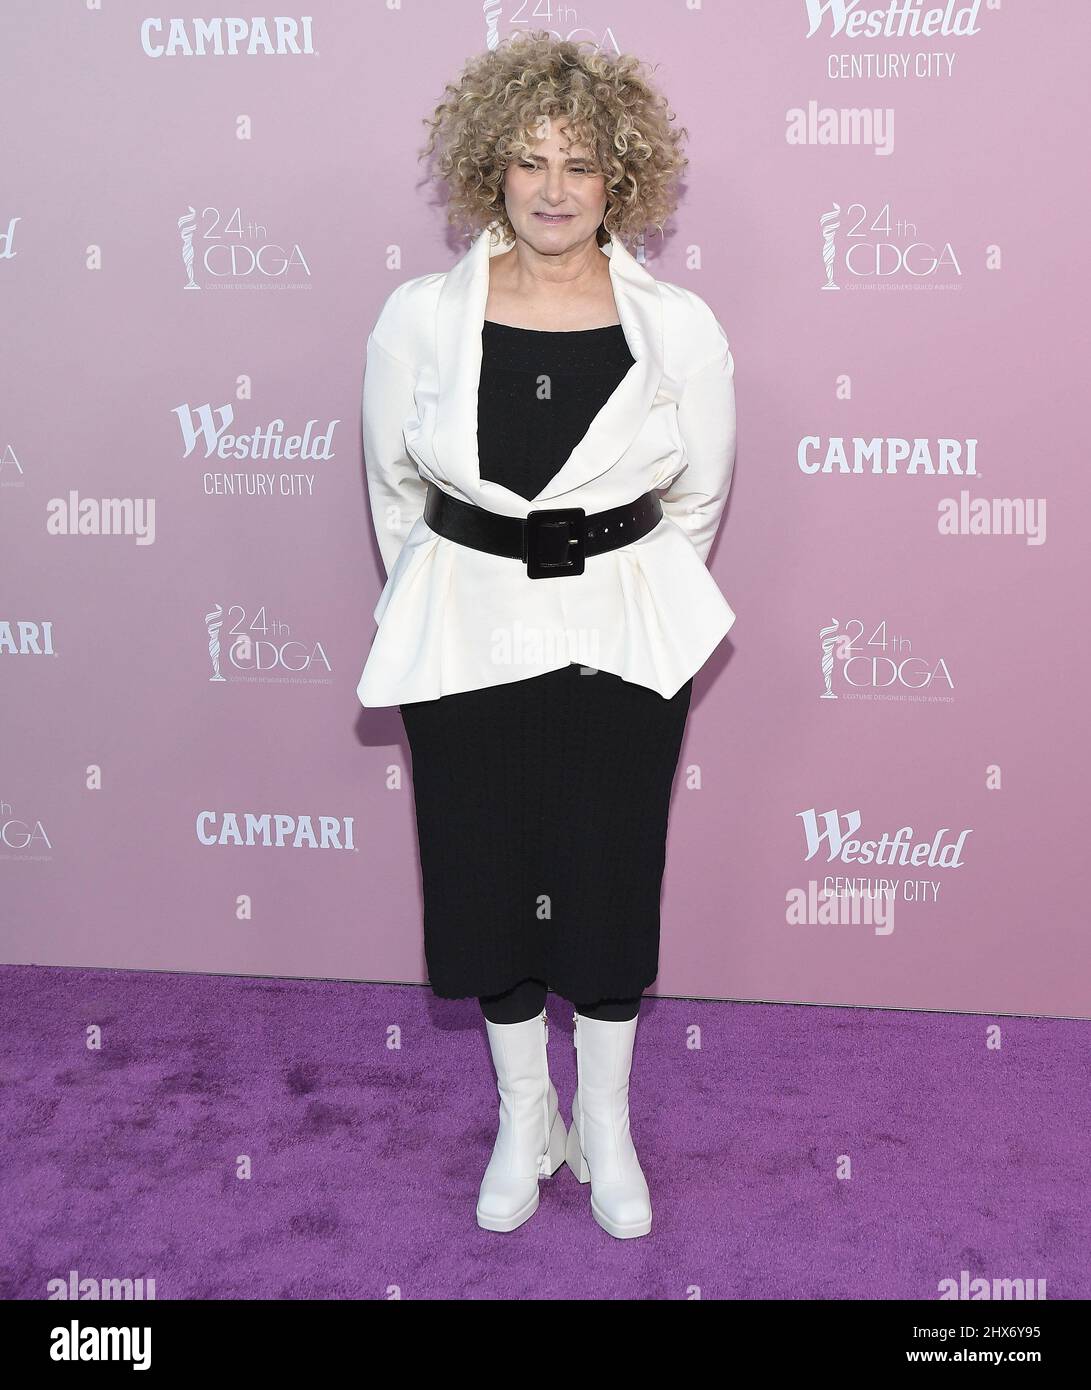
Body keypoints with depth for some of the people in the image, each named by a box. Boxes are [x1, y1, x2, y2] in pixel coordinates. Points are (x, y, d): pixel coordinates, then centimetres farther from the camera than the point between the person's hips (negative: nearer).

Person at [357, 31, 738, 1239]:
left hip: (624, 640, 0)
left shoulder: (680, 330, -7)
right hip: (467, 637, 1)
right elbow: (394, 487, 7)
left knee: (610, 875, 9)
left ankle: (604, 1118, 33)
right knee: (487, 872, 10)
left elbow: (698, 501, 6)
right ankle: (524, 1114, 34)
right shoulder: (418, 320, -7)